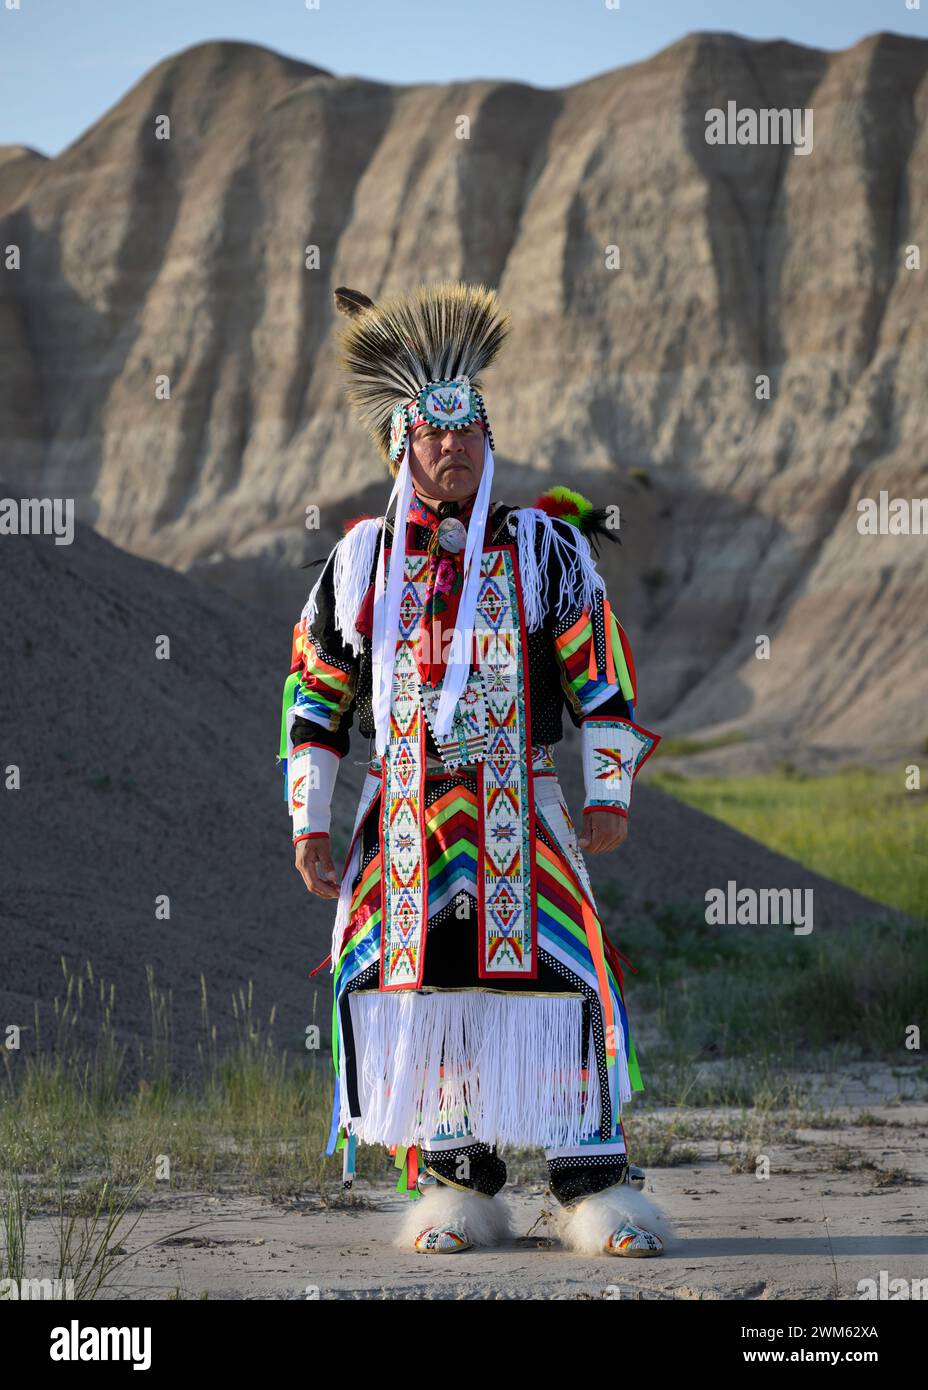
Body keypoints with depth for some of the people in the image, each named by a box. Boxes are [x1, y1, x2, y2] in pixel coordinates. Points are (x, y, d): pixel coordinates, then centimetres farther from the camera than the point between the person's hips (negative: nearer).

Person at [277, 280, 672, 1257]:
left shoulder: (544, 548, 5)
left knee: (558, 968, -10)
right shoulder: (361, 561, 9)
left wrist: (609, 793, 0)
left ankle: (593, 1182, -4)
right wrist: (310, 819, 7)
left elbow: (601, 671, 6)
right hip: (404, 818, 2)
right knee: (408, 977, -2)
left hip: (520, 811, -2)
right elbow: (314, 692, 11)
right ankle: (457, 1184, 8)